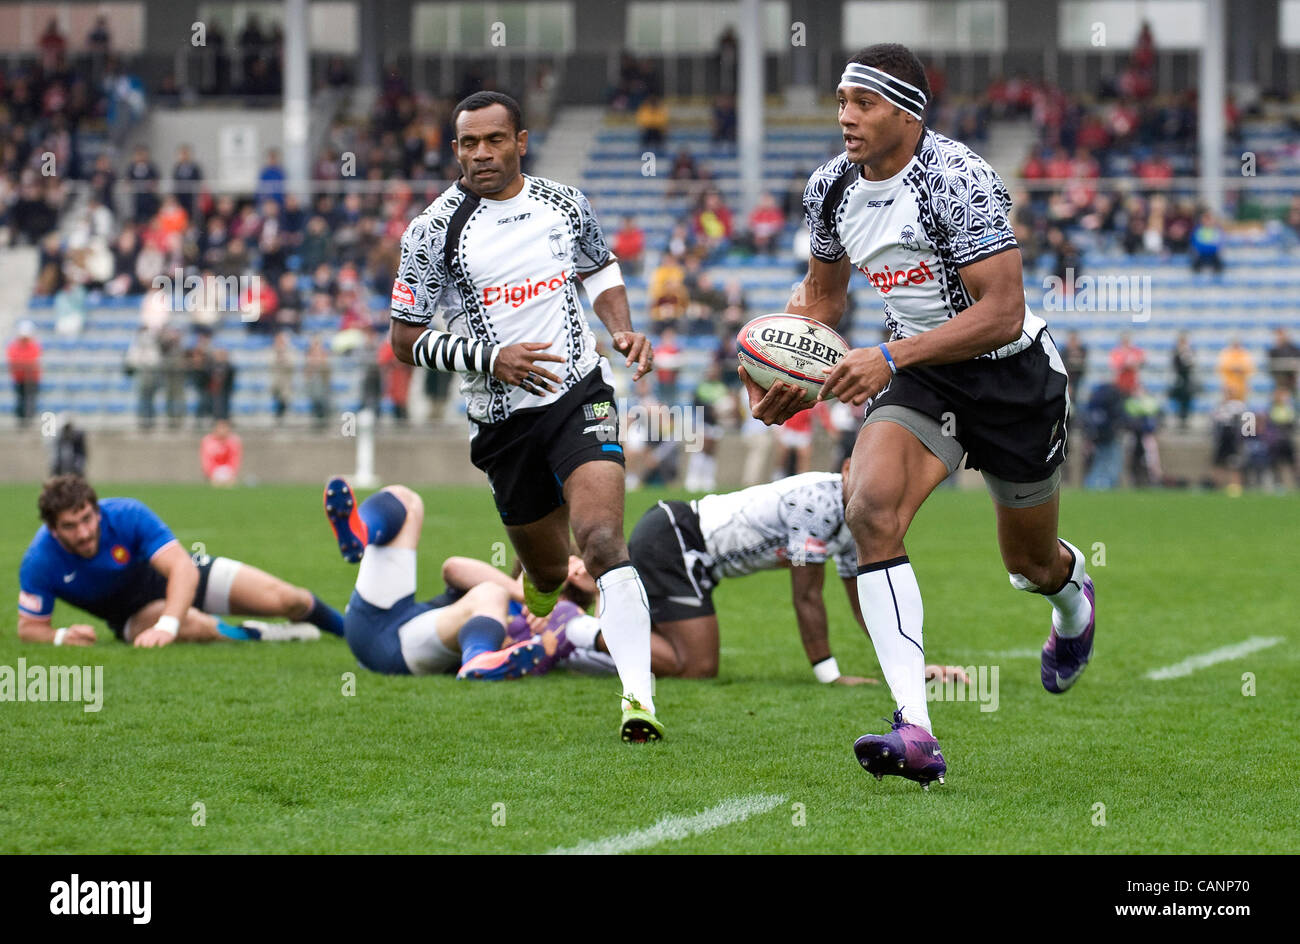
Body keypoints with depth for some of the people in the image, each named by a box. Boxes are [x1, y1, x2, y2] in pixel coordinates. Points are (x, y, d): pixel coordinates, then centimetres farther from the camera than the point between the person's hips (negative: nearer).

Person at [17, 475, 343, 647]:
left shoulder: (127, 514, -31)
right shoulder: (40, 562, -26)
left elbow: (183, 568, -35)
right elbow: (29, 626, -15)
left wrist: (166, 626, -51)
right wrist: (61, 636, -39)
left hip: (179, 578, 0)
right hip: (133, 613, 0)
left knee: (280, 599, -12)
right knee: (192, 626, -37)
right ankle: (261, 635, -10)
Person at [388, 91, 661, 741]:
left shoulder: (565, 204, 3)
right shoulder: (433, 231, -6)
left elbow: (600, 270, 22)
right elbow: (406, 341, -3)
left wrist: (622, 329, 2)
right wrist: (490, 359, -18)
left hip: (579, 395, 0)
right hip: (502, 420, 0)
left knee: (601, 538, -22)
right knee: (547, 573, 12)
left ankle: (638, 697, -29)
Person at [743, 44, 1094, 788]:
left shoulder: (958, 180, -26)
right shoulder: (832, 188, -4)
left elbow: (1002, 312, -28)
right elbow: (822, 294, 15)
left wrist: (890, 359, -34)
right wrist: (779, 377, -2)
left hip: (1012, 371, -4)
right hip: (921, 372, 4)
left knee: (1032, 565, 15)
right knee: (871, 508, -25)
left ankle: (1074, 598, 58)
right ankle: (915, 730, -31)